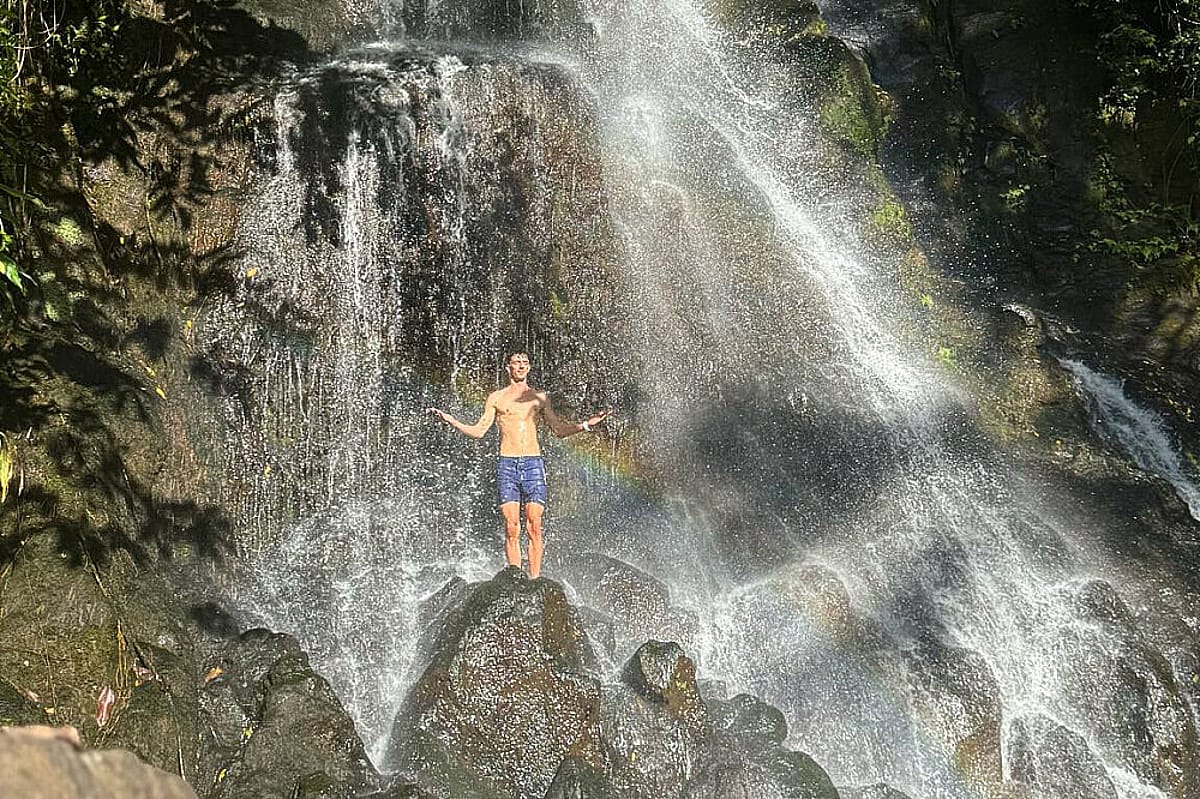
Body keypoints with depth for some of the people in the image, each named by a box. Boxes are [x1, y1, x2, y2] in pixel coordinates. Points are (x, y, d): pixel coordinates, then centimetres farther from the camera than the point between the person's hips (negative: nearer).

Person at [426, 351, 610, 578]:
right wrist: (451, 421, -3)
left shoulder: (540, 397, 15)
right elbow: (478, 431, 10)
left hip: (534, 464, 1)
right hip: (507, 464, 0)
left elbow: (559, 430, 15)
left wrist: (584, 425, 2)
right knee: (511, 529, -4)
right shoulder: (496, 397, 12)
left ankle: (535, 580, -2)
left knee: (534, 527, -5)